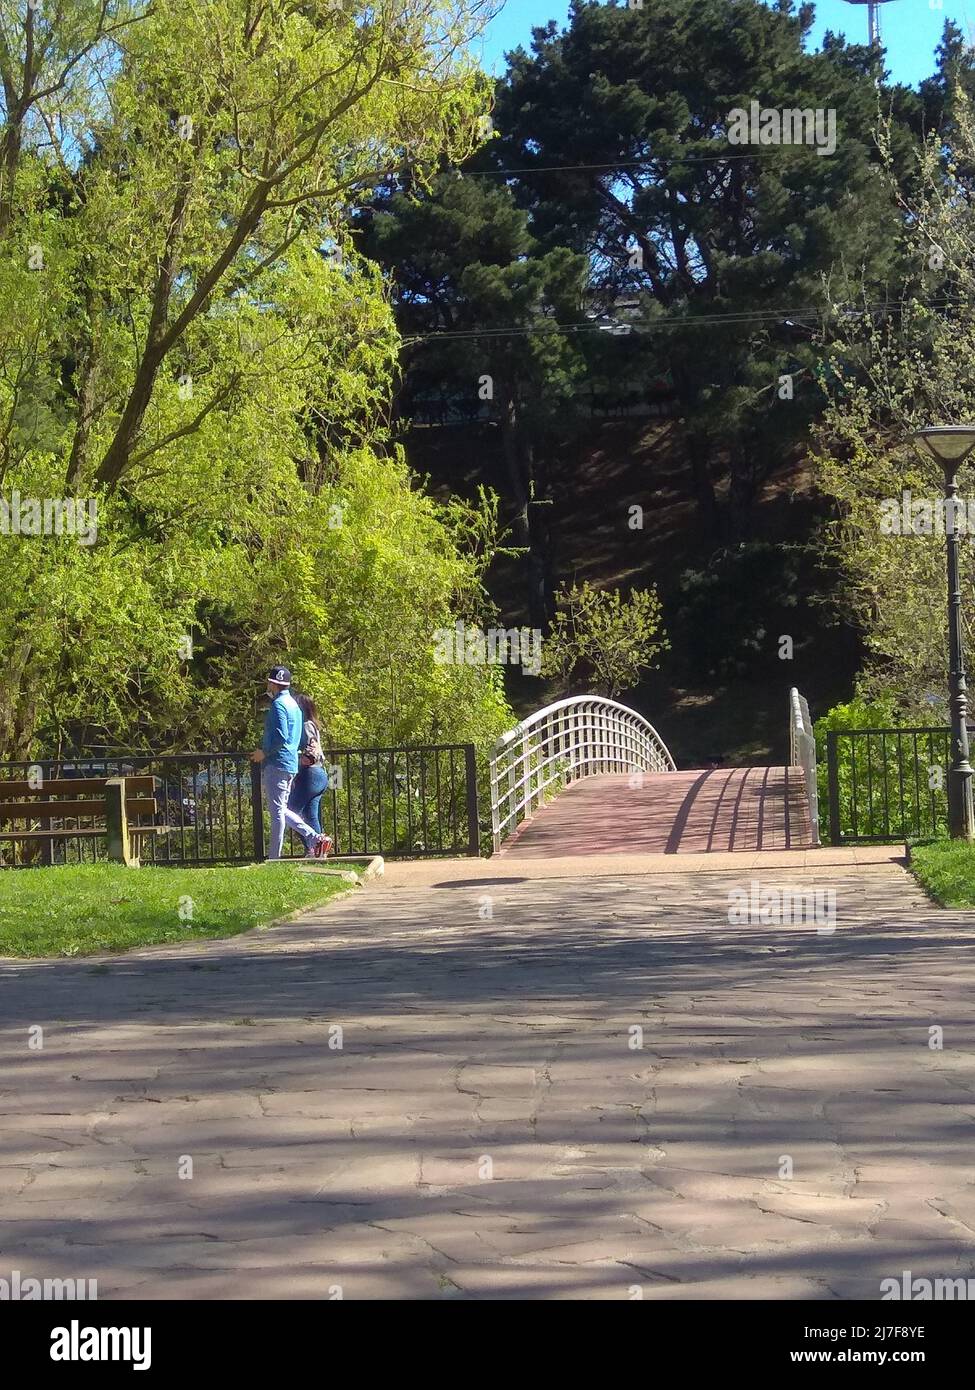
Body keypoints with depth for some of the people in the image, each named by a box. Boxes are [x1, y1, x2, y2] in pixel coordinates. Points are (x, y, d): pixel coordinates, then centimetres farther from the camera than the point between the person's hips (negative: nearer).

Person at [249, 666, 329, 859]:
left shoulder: (278, 705, -12)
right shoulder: (293, 704, 18)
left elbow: (281, 737, -22)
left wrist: (264, 752, -11)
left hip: (277, 764, -9)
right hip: (291, 764, 10)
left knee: (277, 811, -6)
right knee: (281, 809, 16)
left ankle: (274, 857, -4)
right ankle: (313, 838, 6)